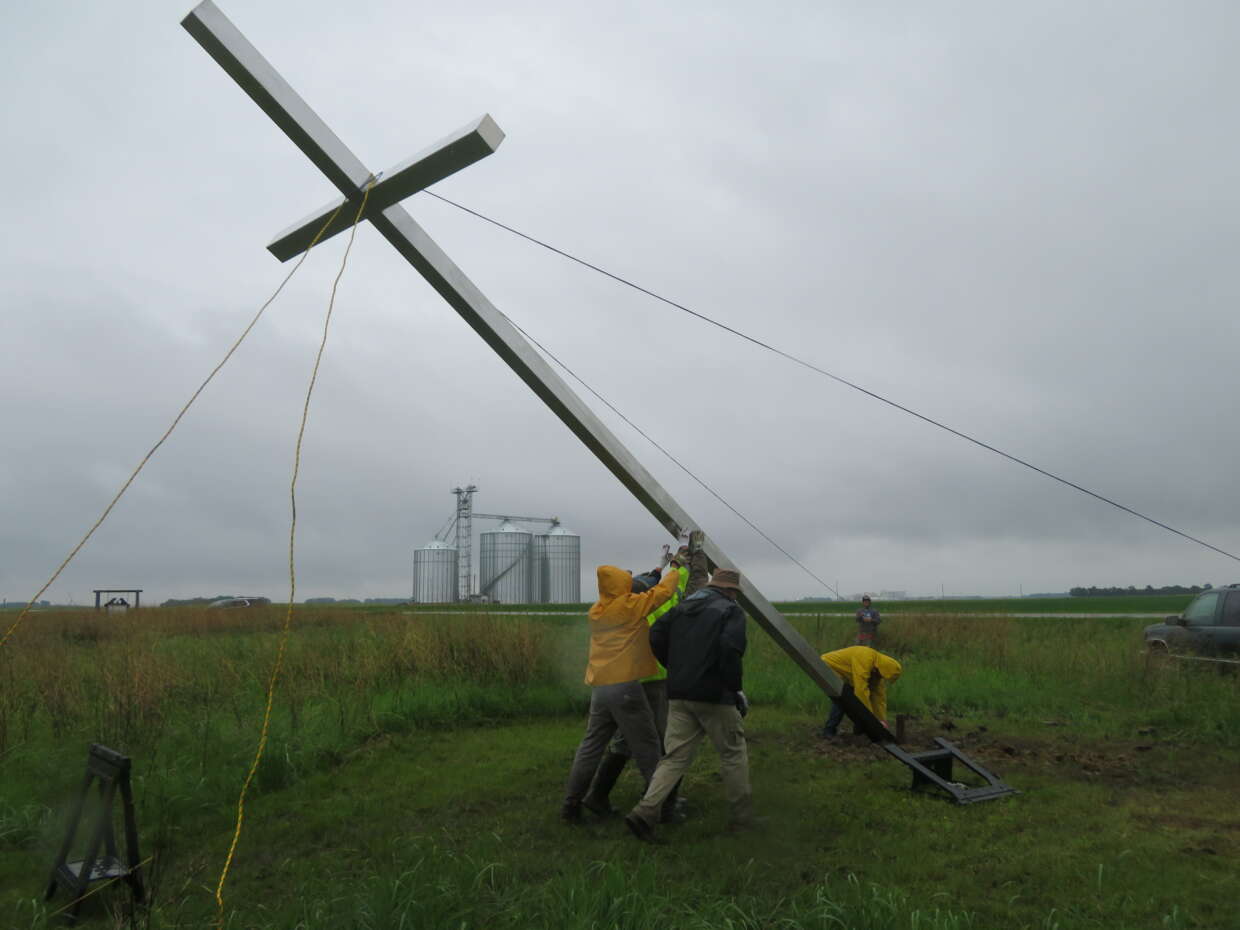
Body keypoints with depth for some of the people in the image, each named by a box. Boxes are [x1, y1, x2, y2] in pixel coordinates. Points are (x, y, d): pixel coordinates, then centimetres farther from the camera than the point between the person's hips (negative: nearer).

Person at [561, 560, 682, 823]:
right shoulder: (630, 605, -6)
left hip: (599, 689, 7)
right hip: (625, 687, -7)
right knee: (646, 748, 3)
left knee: (590, 746, 13)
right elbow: (663, 591, 1)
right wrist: (676, 571, 19)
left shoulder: (596, 611, 13)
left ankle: (571, 805, 16)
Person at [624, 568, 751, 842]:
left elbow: (656, 636, 5)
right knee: (733, 753, 12)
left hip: (679, 695, 5)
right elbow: (730, 649, -20)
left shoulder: (682, 608, 15)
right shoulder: (732, 611, -3)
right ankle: (742, 815, 21)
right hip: (714, 695, -5)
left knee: (675, 756, 7)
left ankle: (645, 811, -7)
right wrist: (737, 689, -12)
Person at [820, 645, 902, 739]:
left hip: (839, 673, 10)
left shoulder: (877, 669, -3)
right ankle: (829, 731, -14)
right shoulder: (865, 660, -33)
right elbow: (861, 689, -37)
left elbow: (879, 695, 3)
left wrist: (882, 719, -2)